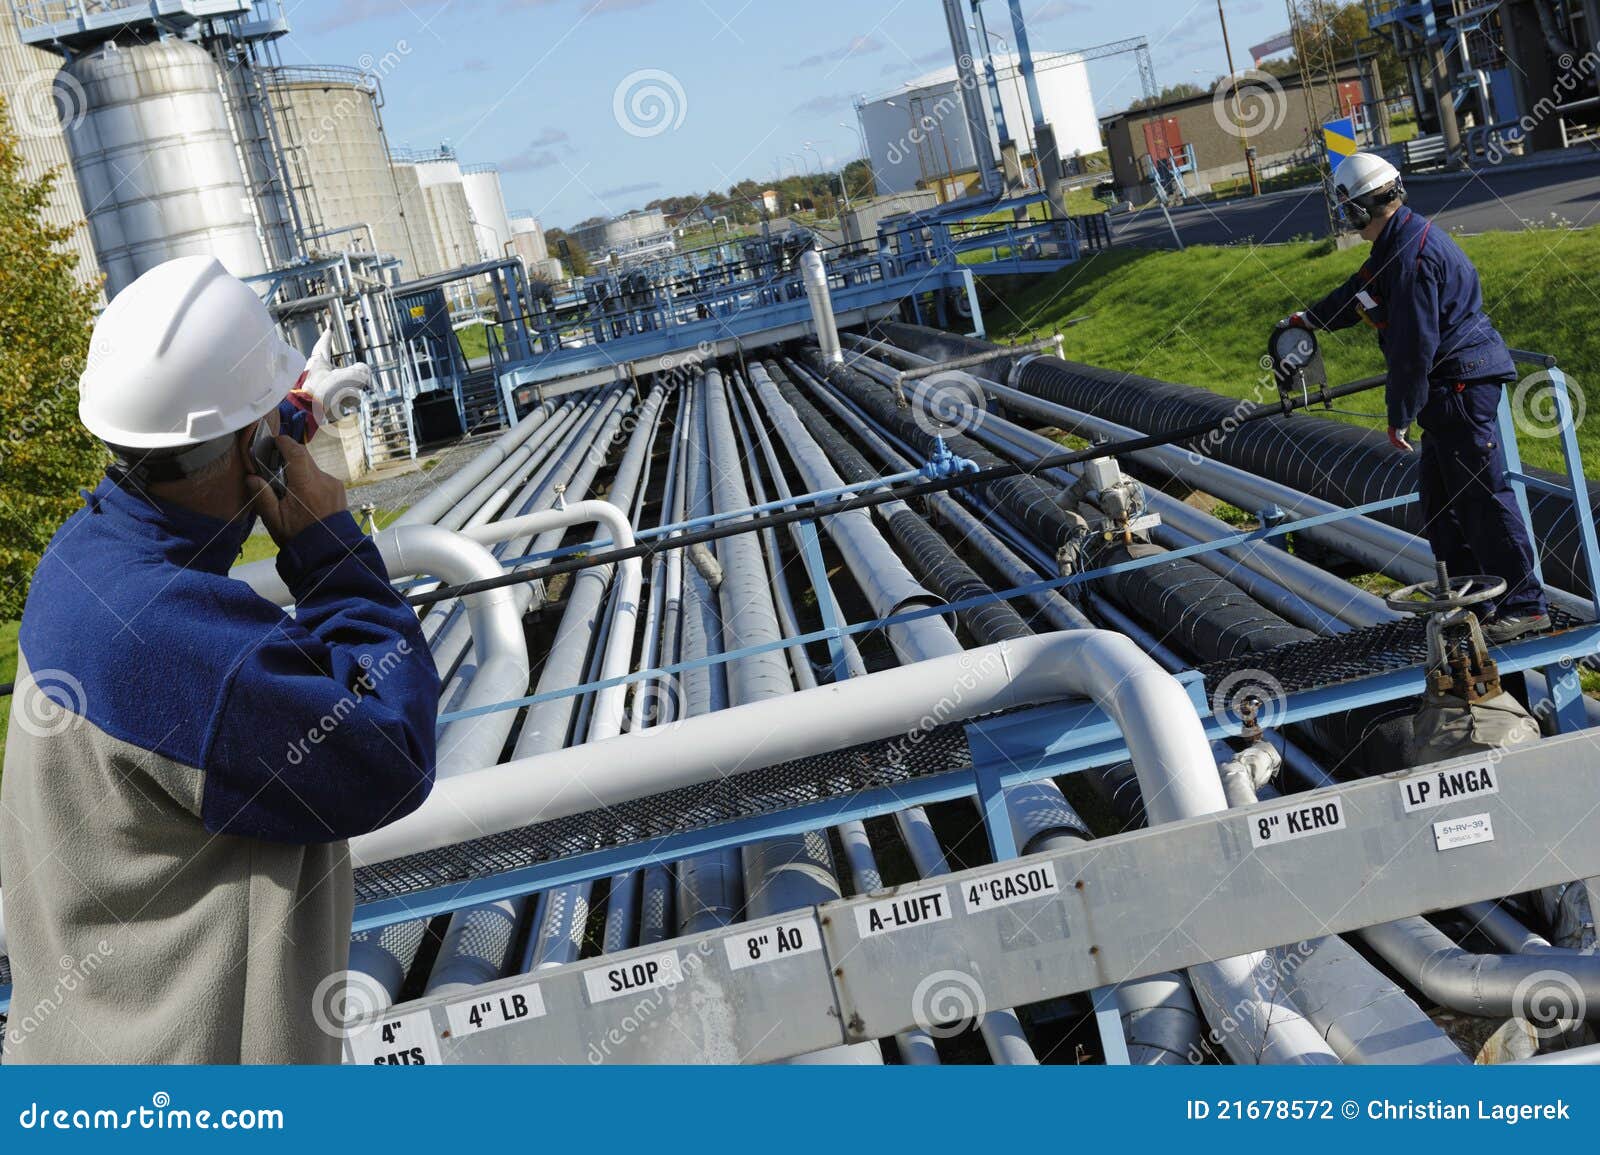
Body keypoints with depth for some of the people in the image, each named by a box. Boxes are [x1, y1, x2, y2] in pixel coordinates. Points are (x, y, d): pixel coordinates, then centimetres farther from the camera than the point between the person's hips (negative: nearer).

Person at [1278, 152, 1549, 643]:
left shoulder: (1411, 254, -21)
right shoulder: (1400, 242, 12)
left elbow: (1414, 346, -21)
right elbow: (1360, 293, 31)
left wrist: (1399, 416, -15)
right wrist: (1307, 318, 43)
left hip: (1462, 385, -11)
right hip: (1454, 386, 11)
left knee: (1482, 496, -7)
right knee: (1439, 495, 17)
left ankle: (1523, 605, -2)